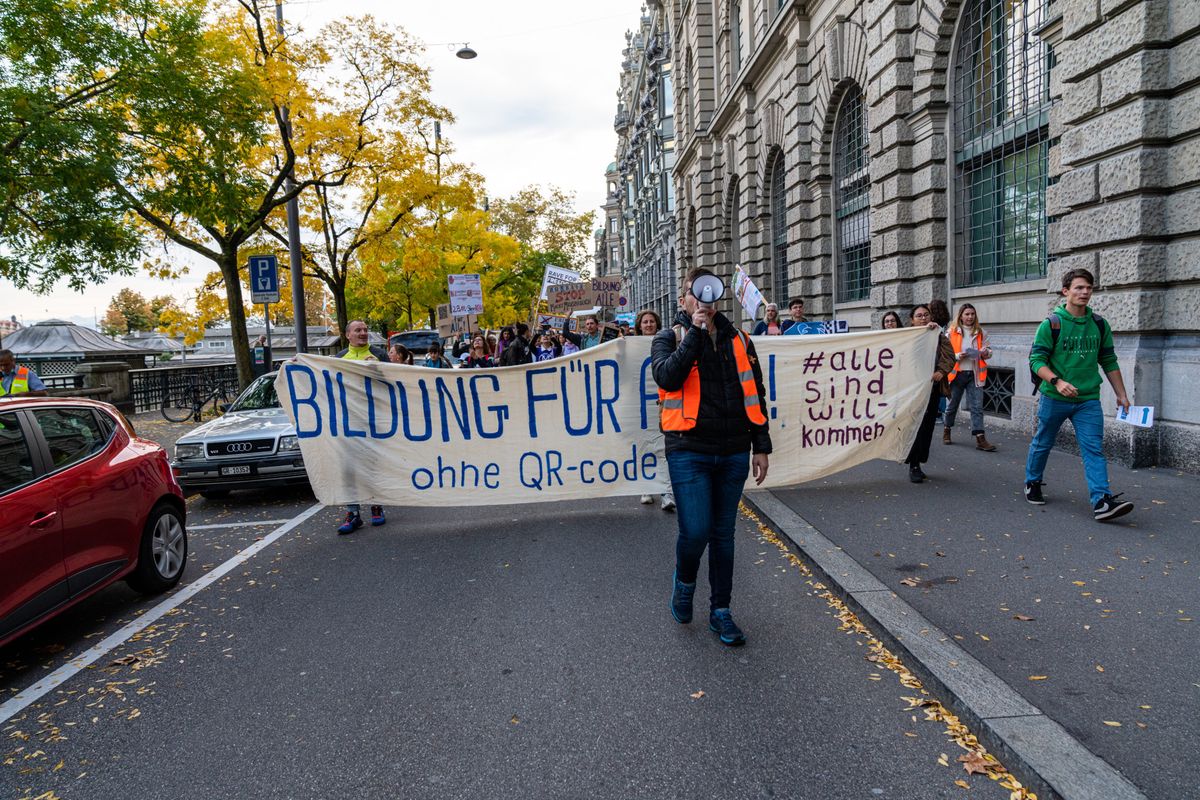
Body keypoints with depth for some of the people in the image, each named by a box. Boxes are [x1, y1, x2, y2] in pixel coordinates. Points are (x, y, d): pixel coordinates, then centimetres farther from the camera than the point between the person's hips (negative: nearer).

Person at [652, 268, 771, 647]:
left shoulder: (738, 340, 12)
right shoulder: (669, 338, 3)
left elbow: (755, 395, 14)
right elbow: (667, 377, -18)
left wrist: (760, 446, 9)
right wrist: (695, 332, -15)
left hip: (733, 452, 4)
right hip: (689, 451, -3)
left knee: (723, 534, 11)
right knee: (695, 531, -10)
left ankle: (720, 611, 25)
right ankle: (684, 581, 23)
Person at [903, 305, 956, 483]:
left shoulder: (938, 336, 12)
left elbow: (950, 356, 3)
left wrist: (941, 371, -15)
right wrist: (924, 329, -24)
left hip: (933, 387, 4)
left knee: (928, 427, 7)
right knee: (915, 426, -6)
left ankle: (919, 463, 18)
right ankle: (913, 466, 0)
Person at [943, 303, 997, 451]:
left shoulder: (980, 333, 8)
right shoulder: (952, 332, -1)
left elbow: (988, 350, 15)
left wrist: (986, 353, -8)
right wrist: (957, 356, -19)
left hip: (975, 374, 2)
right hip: (957, 373, -2)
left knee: (977, 407, -5)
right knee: (952, 405, 12)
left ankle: (980, 438, -9)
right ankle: (947, 430, 32)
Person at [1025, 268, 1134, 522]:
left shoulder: (1099, 325, 7)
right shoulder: (1051, 323, -7)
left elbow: (1109, 362, 14)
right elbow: (1036, 359, -11)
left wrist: (1121, 395, 13)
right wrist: (1057, 381, -27)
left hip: (1088, 400, 3)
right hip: (1054, 398, -3)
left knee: (1094, 449, -7)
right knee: (1042, 444, 12)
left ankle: (1101, 501, -12)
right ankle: (1032, 484, 33)